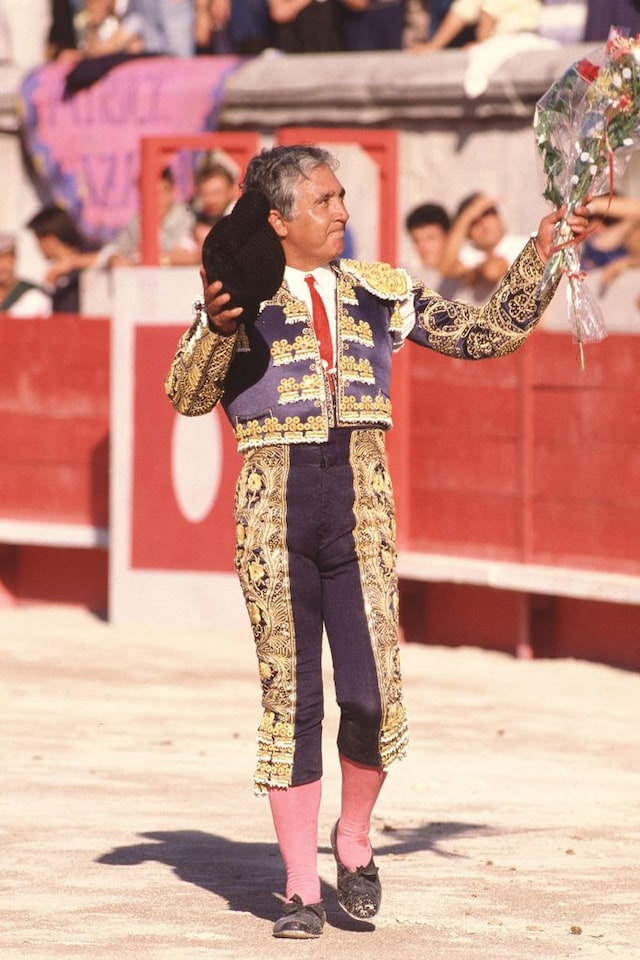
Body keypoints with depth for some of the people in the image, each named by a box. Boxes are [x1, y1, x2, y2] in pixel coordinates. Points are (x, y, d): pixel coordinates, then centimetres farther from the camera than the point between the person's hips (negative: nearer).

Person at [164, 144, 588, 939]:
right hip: (274, 501, -2)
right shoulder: (240, 294, 3)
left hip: (360, 499, 2)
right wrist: (217, 328, -23)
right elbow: (187, 396, -6)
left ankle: (353, 842, 15)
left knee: (372, 692, -11)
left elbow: (486, 335, 17)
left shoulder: (380, 293, 13)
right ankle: (301, 888, 9)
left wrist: (538, 259, 9)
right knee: (290, 698, 1)